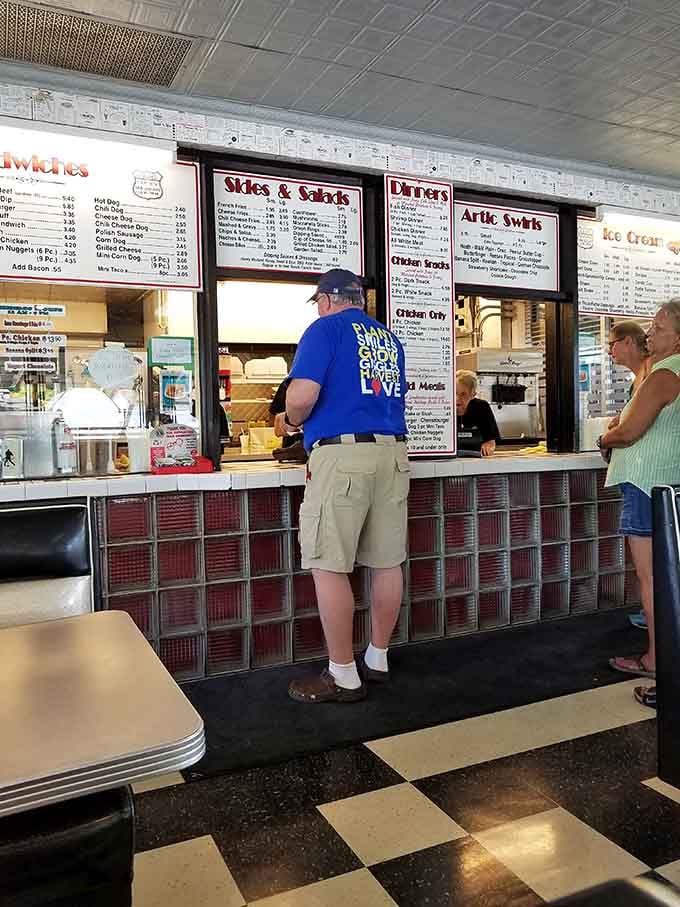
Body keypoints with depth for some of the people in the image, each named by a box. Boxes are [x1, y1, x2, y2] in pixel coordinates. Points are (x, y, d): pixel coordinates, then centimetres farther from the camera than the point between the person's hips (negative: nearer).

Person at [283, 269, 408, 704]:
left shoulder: (325, 329, 0)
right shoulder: (389, 337, 20)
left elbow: (302, 396, -13)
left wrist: (293, 421, 8)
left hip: (343, 454, -7)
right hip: (393, 453, 7)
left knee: (329, 567, 0)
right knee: (387, 562, 11)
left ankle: (344, 676, 6)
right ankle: (378, 660, 25)